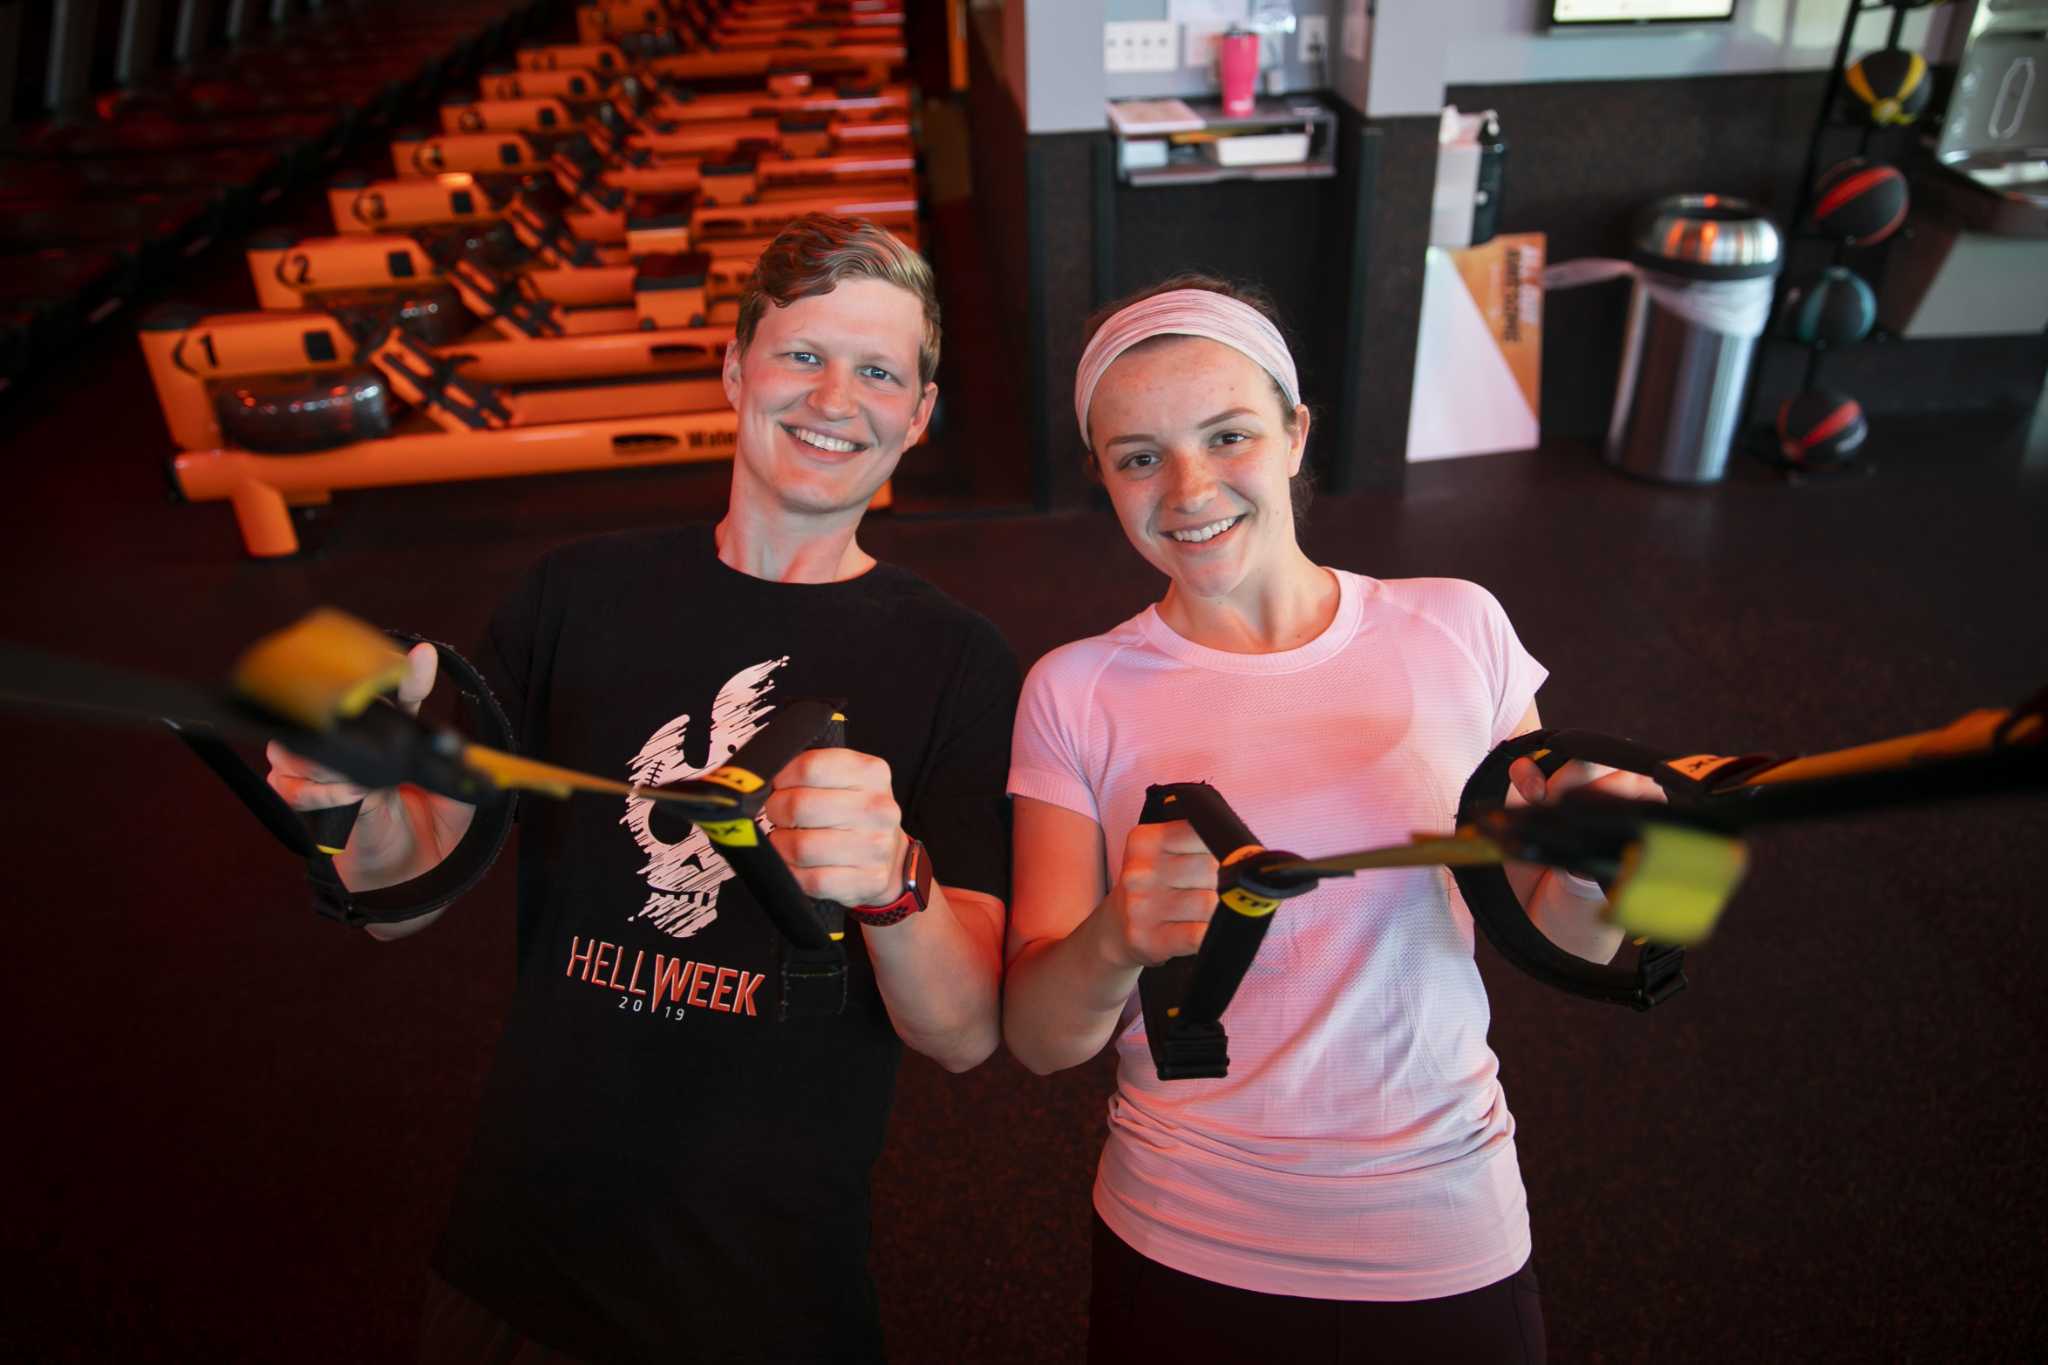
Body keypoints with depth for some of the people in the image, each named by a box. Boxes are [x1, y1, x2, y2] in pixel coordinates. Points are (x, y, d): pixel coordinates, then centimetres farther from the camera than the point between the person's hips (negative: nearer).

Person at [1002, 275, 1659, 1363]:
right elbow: (1039, 1039, -12)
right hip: (1183, 1260, 0)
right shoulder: (1076, 693, -10)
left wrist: (1595, 871, -21)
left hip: (1450, 1247, 1)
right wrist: (1117, 940, -33)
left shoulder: (1457, 629, -7)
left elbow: (1564, 940, 1)